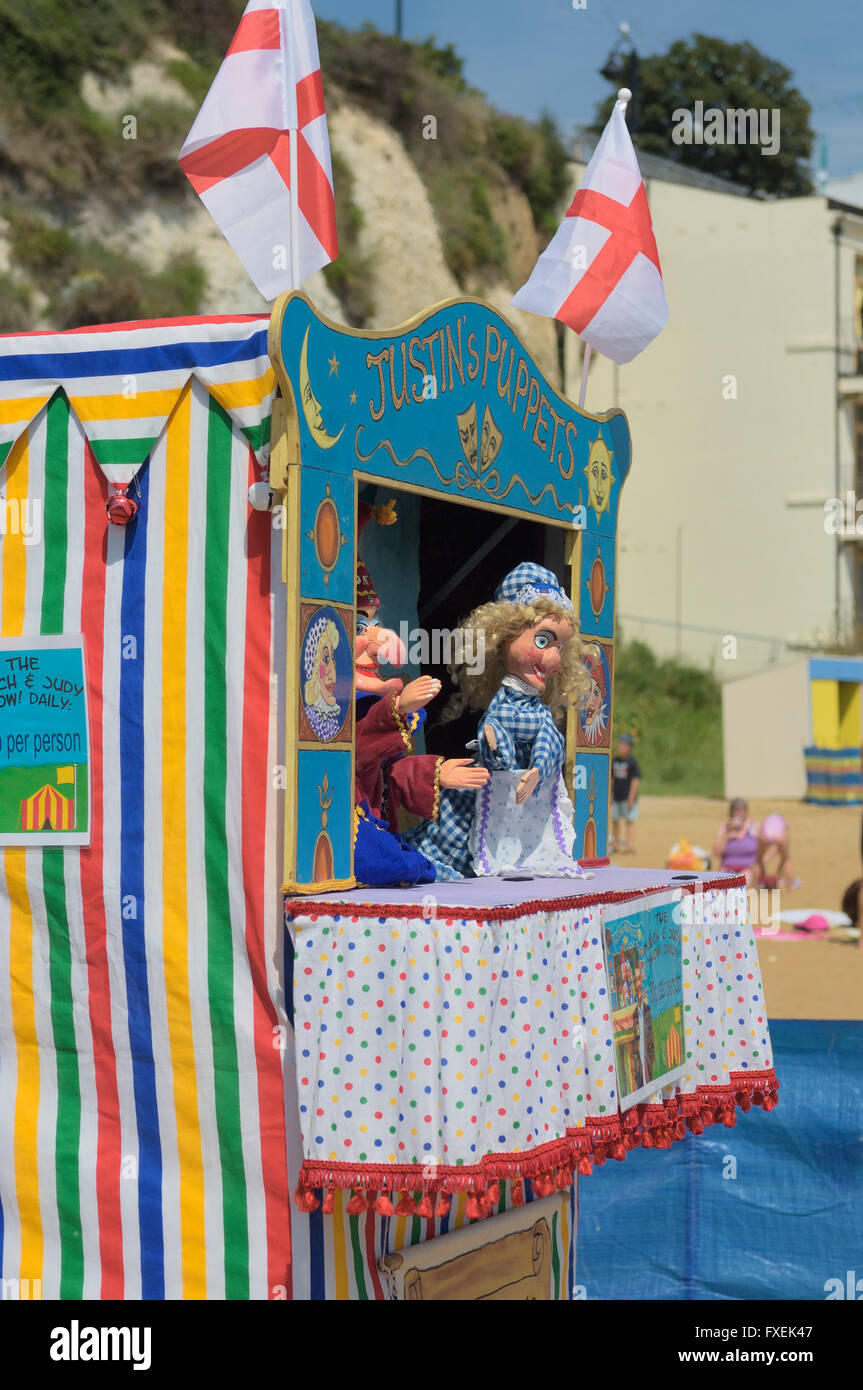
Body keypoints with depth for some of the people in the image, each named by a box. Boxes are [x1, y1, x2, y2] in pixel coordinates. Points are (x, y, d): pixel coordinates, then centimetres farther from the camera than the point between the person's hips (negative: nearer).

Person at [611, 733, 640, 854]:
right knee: (615, 821, 10)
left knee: (630, 821, -4)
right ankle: (615, 845, 17)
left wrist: (631, 799, -16)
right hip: (616, 797, 6)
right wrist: (609, 796, 11)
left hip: (628, 798, -6)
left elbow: (635, 781, -11)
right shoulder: (614, 761, 9)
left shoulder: (632, 762, -8)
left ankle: (630, 846, -6)